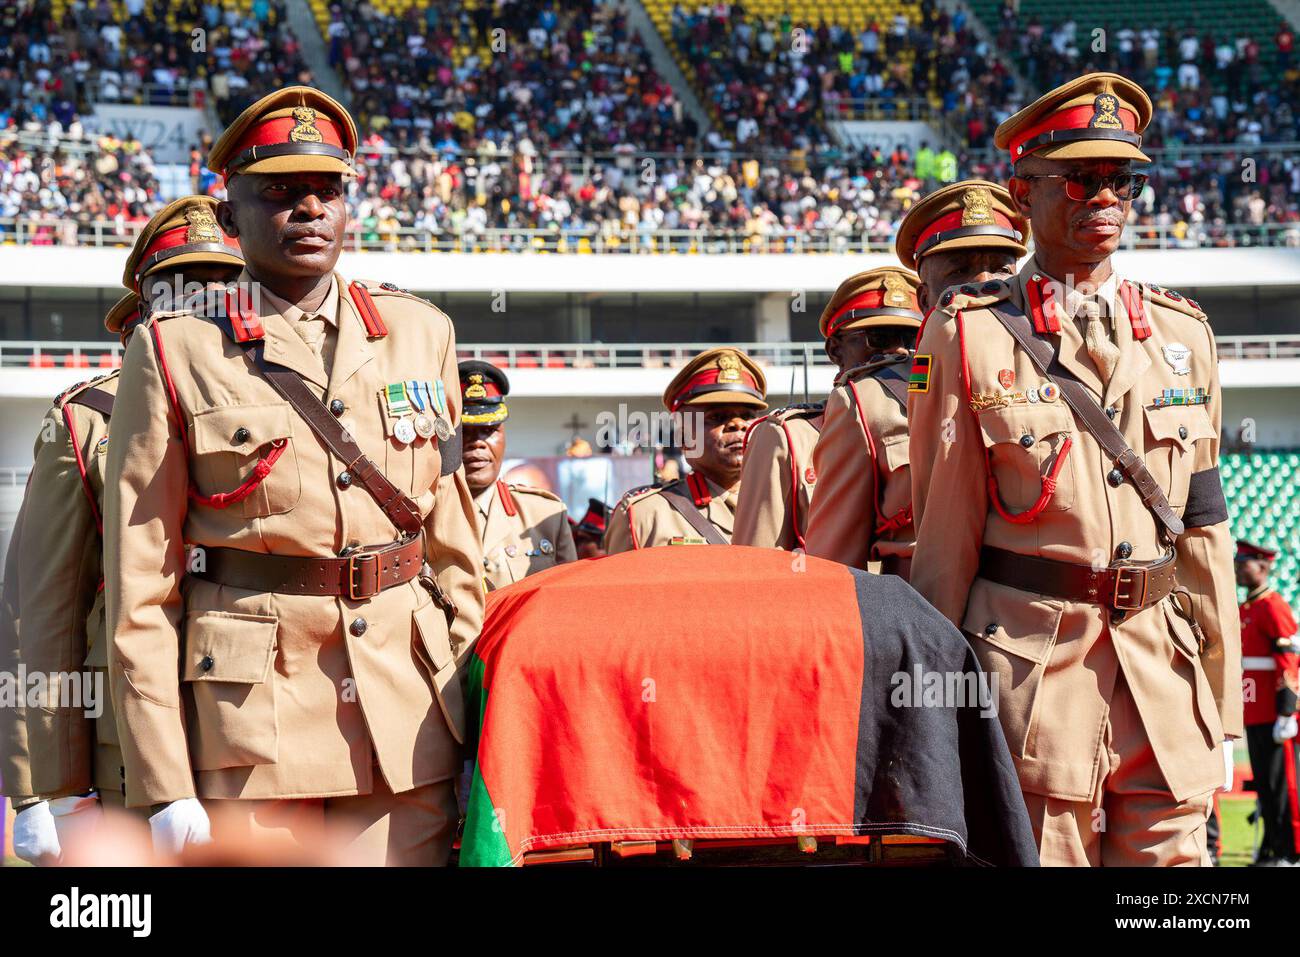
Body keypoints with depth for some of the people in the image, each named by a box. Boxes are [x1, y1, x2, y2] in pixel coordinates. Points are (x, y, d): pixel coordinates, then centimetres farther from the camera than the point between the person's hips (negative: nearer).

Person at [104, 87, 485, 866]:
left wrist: (478, 717, 8)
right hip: (250, 718, -3)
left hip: (409, 715, 3)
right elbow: (141, 588, -3)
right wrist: (164, 788, -8)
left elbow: (455, 546, 13)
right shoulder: (174, 352, 1)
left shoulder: (421, 333, 11)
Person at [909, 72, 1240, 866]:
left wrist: (1221, 707, 10)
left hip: (1163, 670, 4)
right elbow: (944, 532, 0)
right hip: (1029, 665, -3)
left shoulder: (1183, 333, 13)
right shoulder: (969, 337, 1)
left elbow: (1206, 527, 13)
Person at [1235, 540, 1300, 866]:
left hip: (1273, 716, -9)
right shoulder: (1245, 610, 18)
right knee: (1264, 783, 11)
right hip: (1254, 715, 9)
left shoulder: (1274, 608, -10)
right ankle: (1272, 849, 16)